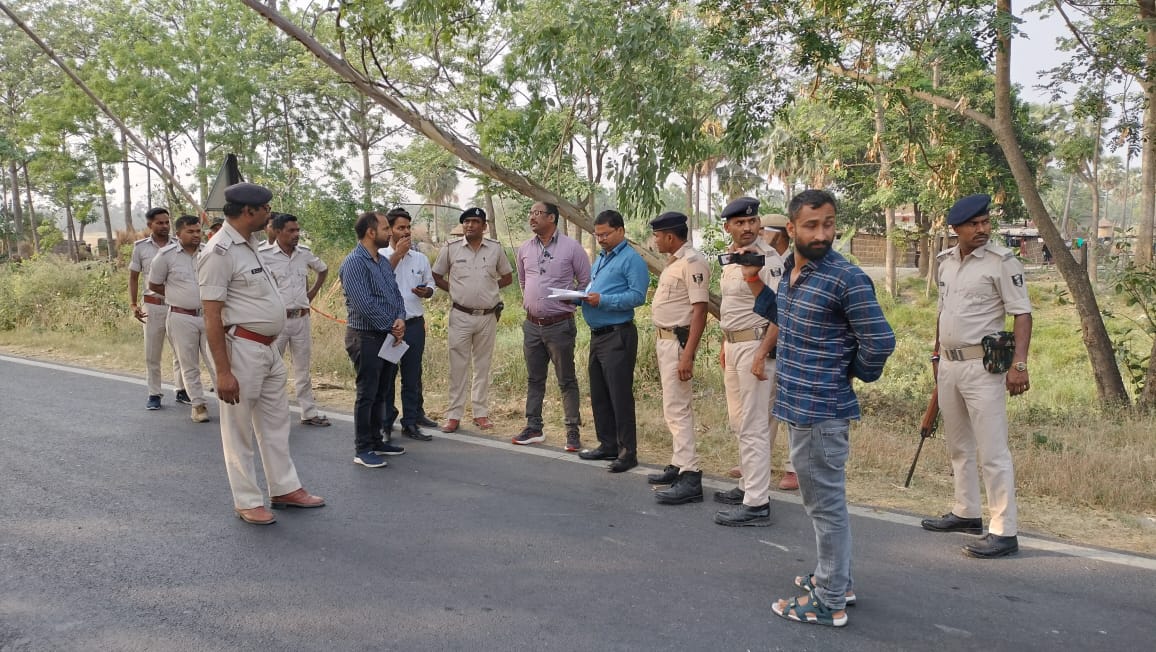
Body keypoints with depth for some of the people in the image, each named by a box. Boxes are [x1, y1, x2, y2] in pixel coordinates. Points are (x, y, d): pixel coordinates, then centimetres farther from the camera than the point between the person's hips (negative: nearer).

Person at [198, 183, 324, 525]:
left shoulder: (249, 244, 11)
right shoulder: (220, 252, -17)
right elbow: (212, 317, -19)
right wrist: (223, 371, -21)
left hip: (269, 349, 9)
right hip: (242, 349, -9)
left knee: (276, 423, 16)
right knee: (240, 430, 4)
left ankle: (285, 488, 28)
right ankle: (247, 502, 15)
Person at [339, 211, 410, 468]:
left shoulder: (384, 262, 12)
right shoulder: (354, 263, -15)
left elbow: (396, 294, 13)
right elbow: (364, 304, -21)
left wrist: (400, 319, -7)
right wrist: (391, 327, -12)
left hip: (388, 337, 8)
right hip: (366, 337, -8)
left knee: (380, 393, 14)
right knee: (366, 394, -3)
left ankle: (376, 441, 25)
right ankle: (363, 449, 5)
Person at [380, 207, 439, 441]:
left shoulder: (420, 258, 9)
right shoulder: (380, 256, -3)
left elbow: (430, 286, 18)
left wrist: (426, 291, -5)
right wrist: (397, 254, -16)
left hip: (414, 324, 3)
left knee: (412, 376, 7)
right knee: (386, 376, 6)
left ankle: (411, 422, 15)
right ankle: (385, 424, 17)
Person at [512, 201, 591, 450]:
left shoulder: (571, 247, -7)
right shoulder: (524, 249, 8)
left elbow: (586, 281, 0)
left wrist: (570, 301, -5)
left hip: (560, 325, -5)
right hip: (532, 324, 5)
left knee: (567, 380, 2)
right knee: (534, 379, 13)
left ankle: (573, 431, 7)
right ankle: (533, 427, 23)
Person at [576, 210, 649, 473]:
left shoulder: (631, 259, -9)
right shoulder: (601, 259, 19)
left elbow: (637, 296, -20)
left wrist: (602, 300, -23)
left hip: (618, 335, -9)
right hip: (597, 334, 10)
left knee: (620, 395, -6)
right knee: (598, 395, 14)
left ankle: (627, 451, 1)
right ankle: (608, 444, 24)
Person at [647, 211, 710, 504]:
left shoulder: (692, 263, -17)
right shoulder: (674, 261, 14)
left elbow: (699, 311, -22)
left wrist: (687, 355, -27)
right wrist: (661, 342, 16)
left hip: (678, 341, -11)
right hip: (664, 339, 11)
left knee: (676, 408, -11)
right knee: (674, 407, 16)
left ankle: (690, 477, -9)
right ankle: (679, 464, 25)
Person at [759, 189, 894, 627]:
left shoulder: (847, 280, -19)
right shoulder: (789, 271, 8)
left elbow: (881, 342, -18)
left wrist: (854, 373, -3)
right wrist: (757, 287, 14)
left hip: (822, 412, -9)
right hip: (797, 407, 9)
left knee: (825, 504, 3)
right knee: (823, 501, 21)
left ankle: (830, 602, 16)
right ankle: (836, 579, 38)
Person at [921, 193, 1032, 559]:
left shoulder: (1002, 262, -10)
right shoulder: (946, 262, 10)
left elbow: (1022, 314, -13)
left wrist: (1019, 364, -22)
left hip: (982, 367, -7)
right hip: (949, 365, 7)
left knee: (992, 451, -6)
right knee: (958, 445, 17)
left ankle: (1004, 532, 0)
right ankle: (966, 513, 31)